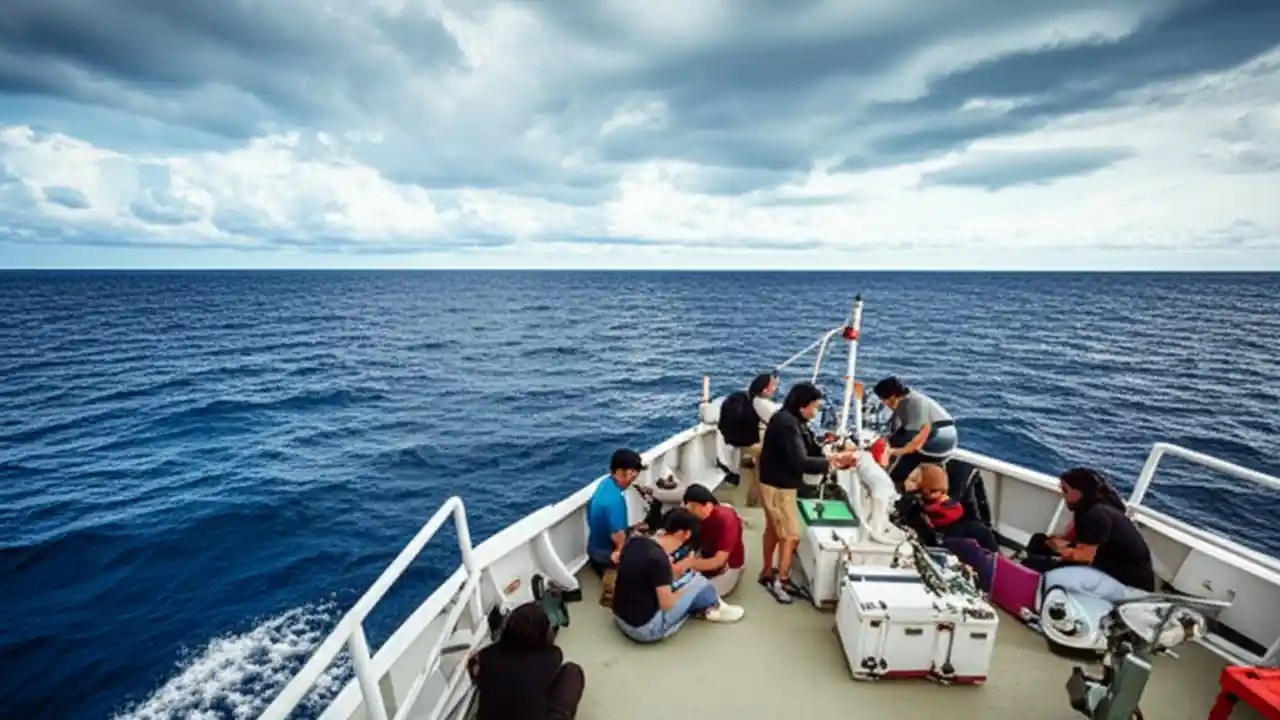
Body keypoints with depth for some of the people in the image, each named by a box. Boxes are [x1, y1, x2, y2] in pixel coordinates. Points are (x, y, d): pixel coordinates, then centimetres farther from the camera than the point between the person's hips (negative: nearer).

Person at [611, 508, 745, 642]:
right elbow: (667, 605, -18)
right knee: (697, 580, 1)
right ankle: (714, 607, 28)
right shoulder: (658, 559, -25)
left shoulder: (635, 541, -3)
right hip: (645, 629, -7)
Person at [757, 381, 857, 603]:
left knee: (773, 530, 20)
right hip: (778, 487, -10)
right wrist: (833, 463, -21)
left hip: (778, 484, 10)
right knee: (791, 535, 2)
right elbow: (800, 462, -29)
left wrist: (837, 456, -7)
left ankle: (768, 573, 34)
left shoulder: (793, 421, 4)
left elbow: (811, 450, 7)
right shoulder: (787, 423, -27)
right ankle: (780, 580, 16)